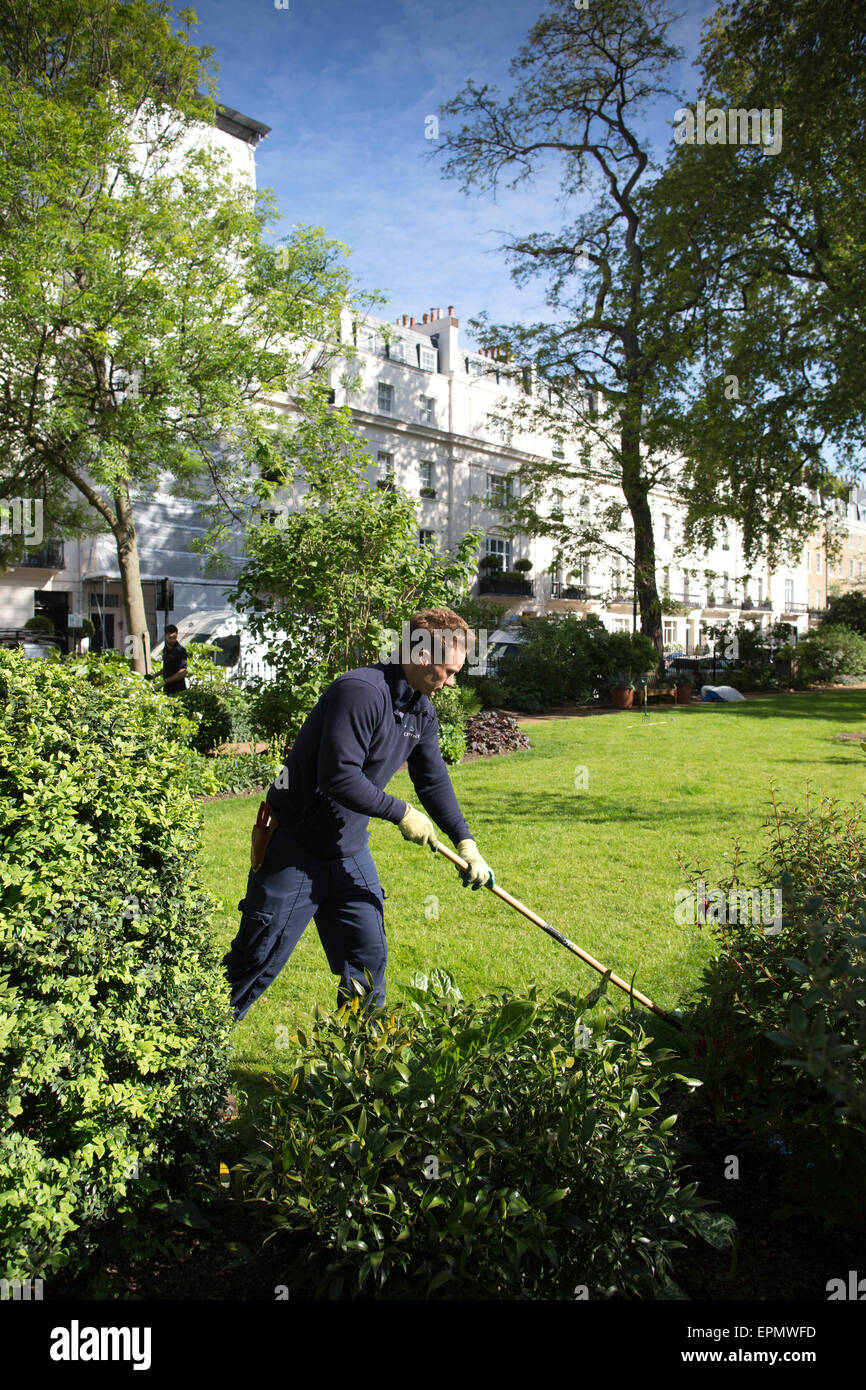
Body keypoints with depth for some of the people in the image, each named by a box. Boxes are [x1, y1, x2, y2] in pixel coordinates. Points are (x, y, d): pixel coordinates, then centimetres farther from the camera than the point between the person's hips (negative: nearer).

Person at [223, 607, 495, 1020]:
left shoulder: (422, 712, 4)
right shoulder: (359, 691, -25)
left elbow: (434, 781, 13)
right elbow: (339, 777, -30)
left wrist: (465, 841, 7)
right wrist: (402, 814, -21)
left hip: (350, 851, 8)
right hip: (295, 848, -8)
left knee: (368, 959, 9)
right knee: (258, 961, 2)